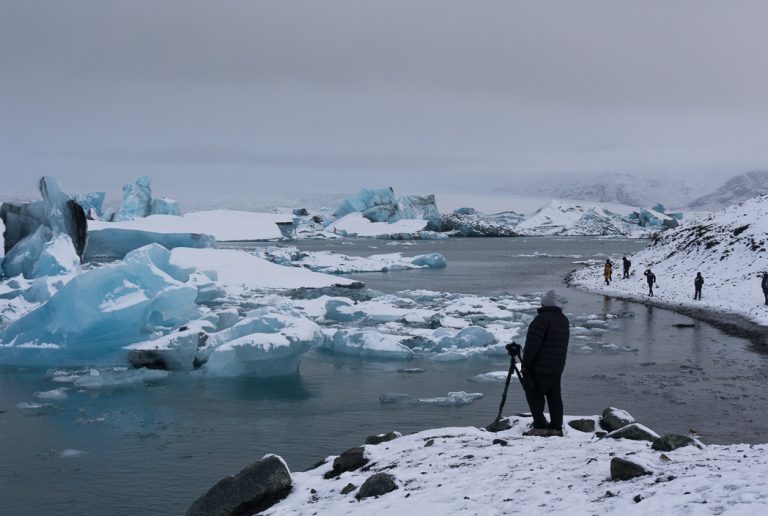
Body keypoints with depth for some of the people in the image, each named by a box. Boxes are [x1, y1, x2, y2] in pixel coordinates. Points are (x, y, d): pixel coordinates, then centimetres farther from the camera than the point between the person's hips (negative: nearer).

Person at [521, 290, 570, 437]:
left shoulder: (543, 318, -16)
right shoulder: (564, 320, 14)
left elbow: (532, 343, -19)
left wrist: (525, 364, -14)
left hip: (540, 367, -8)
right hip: (557, 368, 8)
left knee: (533, 394, -1)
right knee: (554, 397, 11)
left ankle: (540, 426, -7)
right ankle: (556, 427, 10)